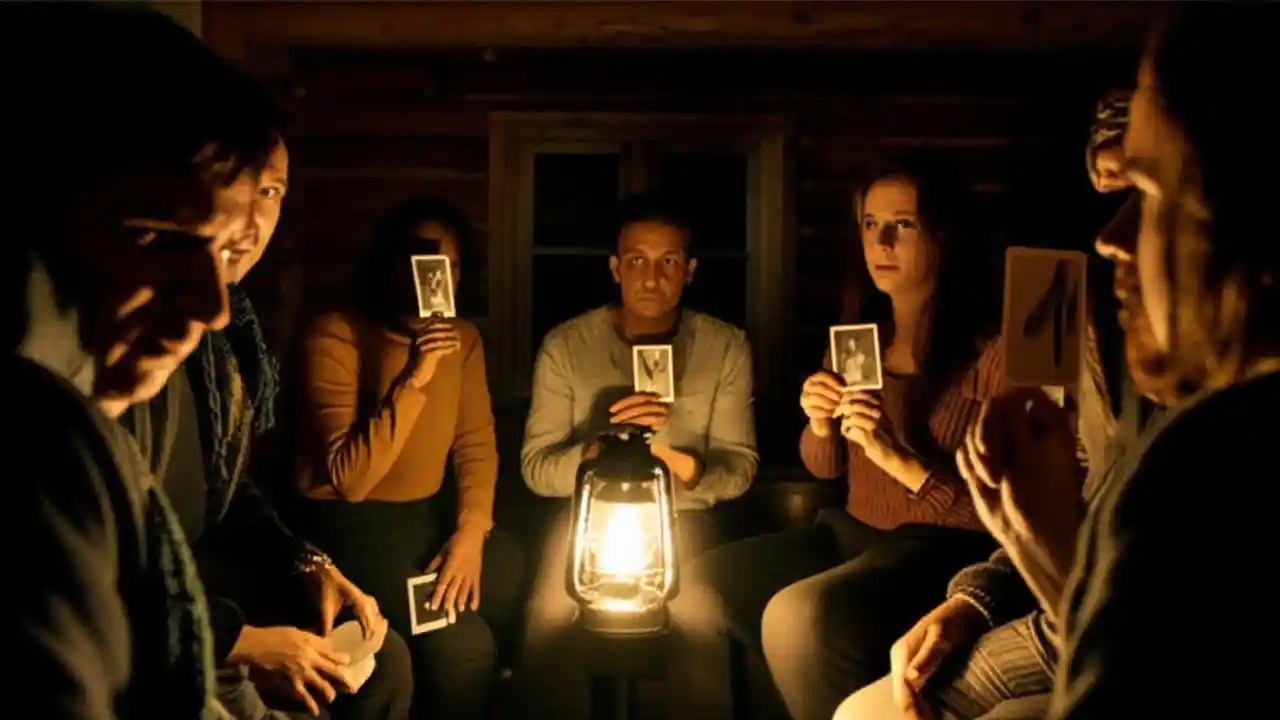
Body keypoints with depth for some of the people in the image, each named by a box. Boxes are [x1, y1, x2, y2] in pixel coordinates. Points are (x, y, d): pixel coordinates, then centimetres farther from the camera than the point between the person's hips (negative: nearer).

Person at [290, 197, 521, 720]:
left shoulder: (463, 338, 4)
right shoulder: (335, 337, -16)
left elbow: (477, 445, 4)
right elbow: (350, 478, -23)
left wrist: (471, 531, -13)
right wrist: (413, 380, -31)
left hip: (431, 514, 6)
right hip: (351, 524, -6)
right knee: (462, 646, -25)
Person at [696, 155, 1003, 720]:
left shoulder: (991, 349, -14)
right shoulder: (860, 331, 8)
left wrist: (900, 459, -25)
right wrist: (819, 426, -6)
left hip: (944, 546, -8)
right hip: (852, 531, 8)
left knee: (800, 613, -30)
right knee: (706, 582, -3)